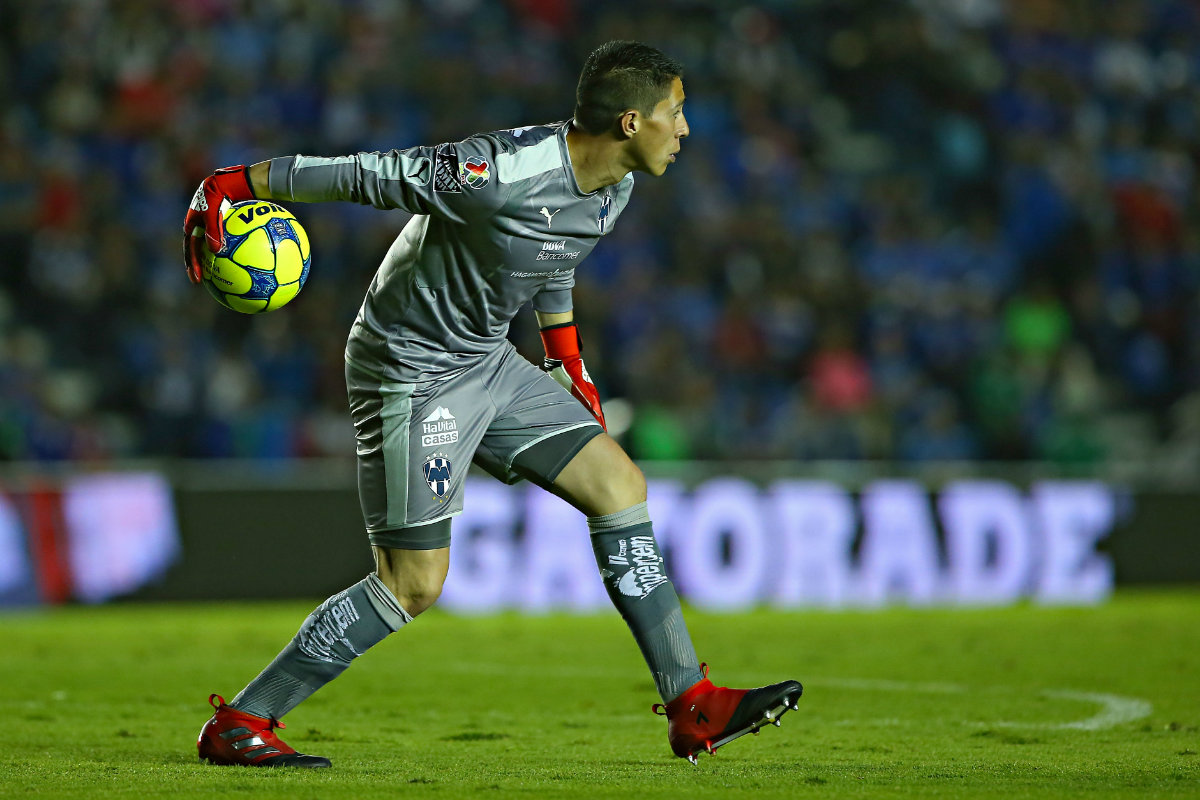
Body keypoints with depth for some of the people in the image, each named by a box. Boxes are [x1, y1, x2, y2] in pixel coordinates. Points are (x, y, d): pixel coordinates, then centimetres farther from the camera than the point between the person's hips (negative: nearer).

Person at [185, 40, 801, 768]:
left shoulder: (615, 188, -1)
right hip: (410, 372, -9)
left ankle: (692, 707, 5)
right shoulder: (504, 173, -29)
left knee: (620, 485, 1)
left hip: (487, 361, 9)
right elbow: (363, 175, -22)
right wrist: (234, 185, -19)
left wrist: (570, 365, 27)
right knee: (416, 583, -9)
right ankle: (239, 724, 1)